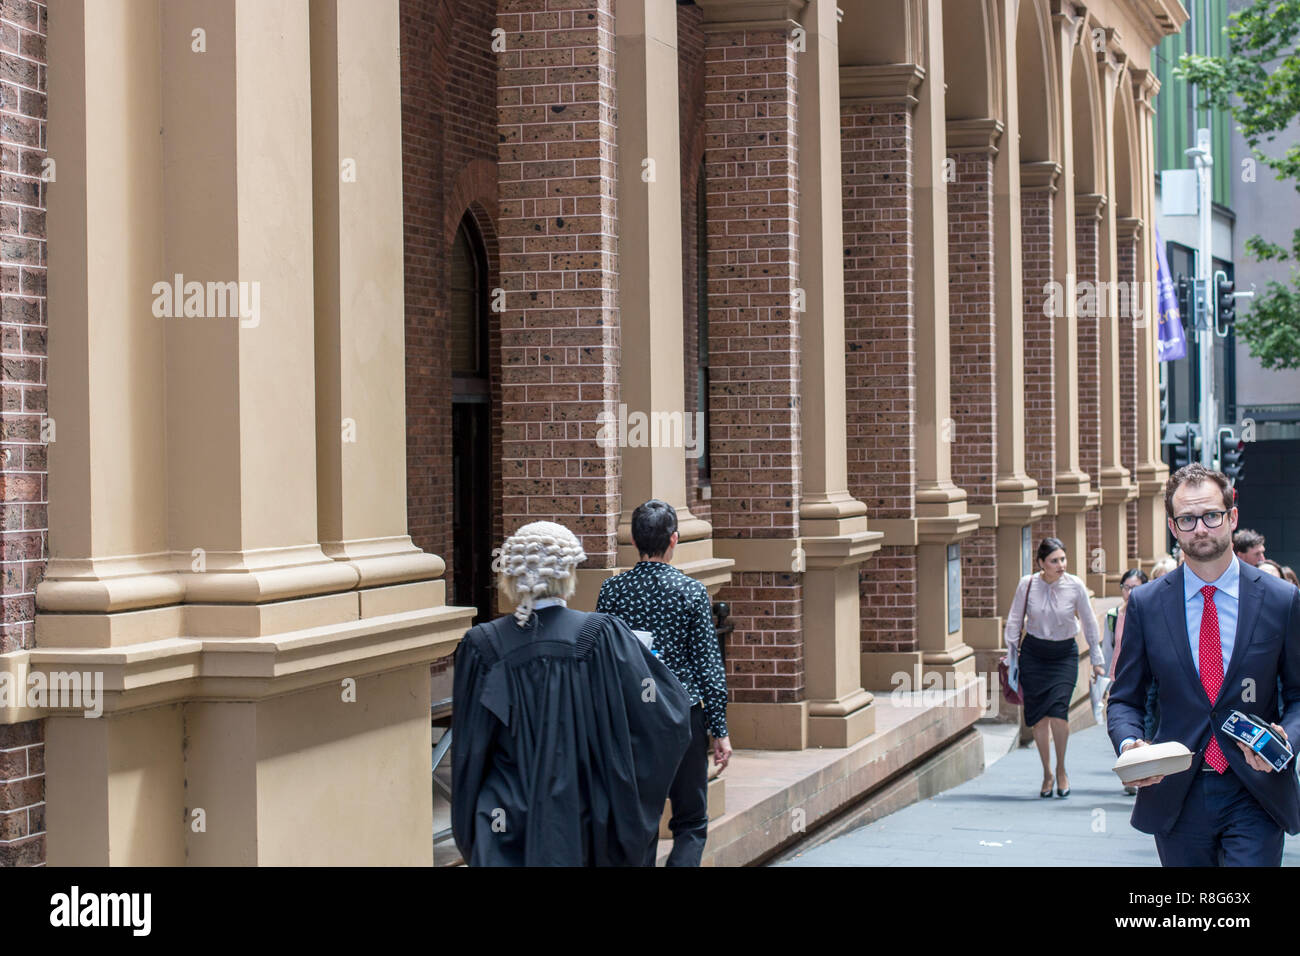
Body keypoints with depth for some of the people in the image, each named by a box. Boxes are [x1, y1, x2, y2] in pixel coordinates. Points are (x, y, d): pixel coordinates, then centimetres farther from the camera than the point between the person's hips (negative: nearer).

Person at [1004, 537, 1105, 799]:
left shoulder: (1075, 586, -9)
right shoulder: (1027, 585, -8)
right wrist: (1011, 656, 2)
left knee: (1057, 710, -16)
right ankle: (1046, 773, 16)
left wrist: (1096, 660, 9)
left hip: (1064, 655, -1)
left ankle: (1061, 770, 4)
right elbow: (1014, 622, 3)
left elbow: (1089, 623, 3)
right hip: (1033, 654, 1)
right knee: (1038, 716, 1)